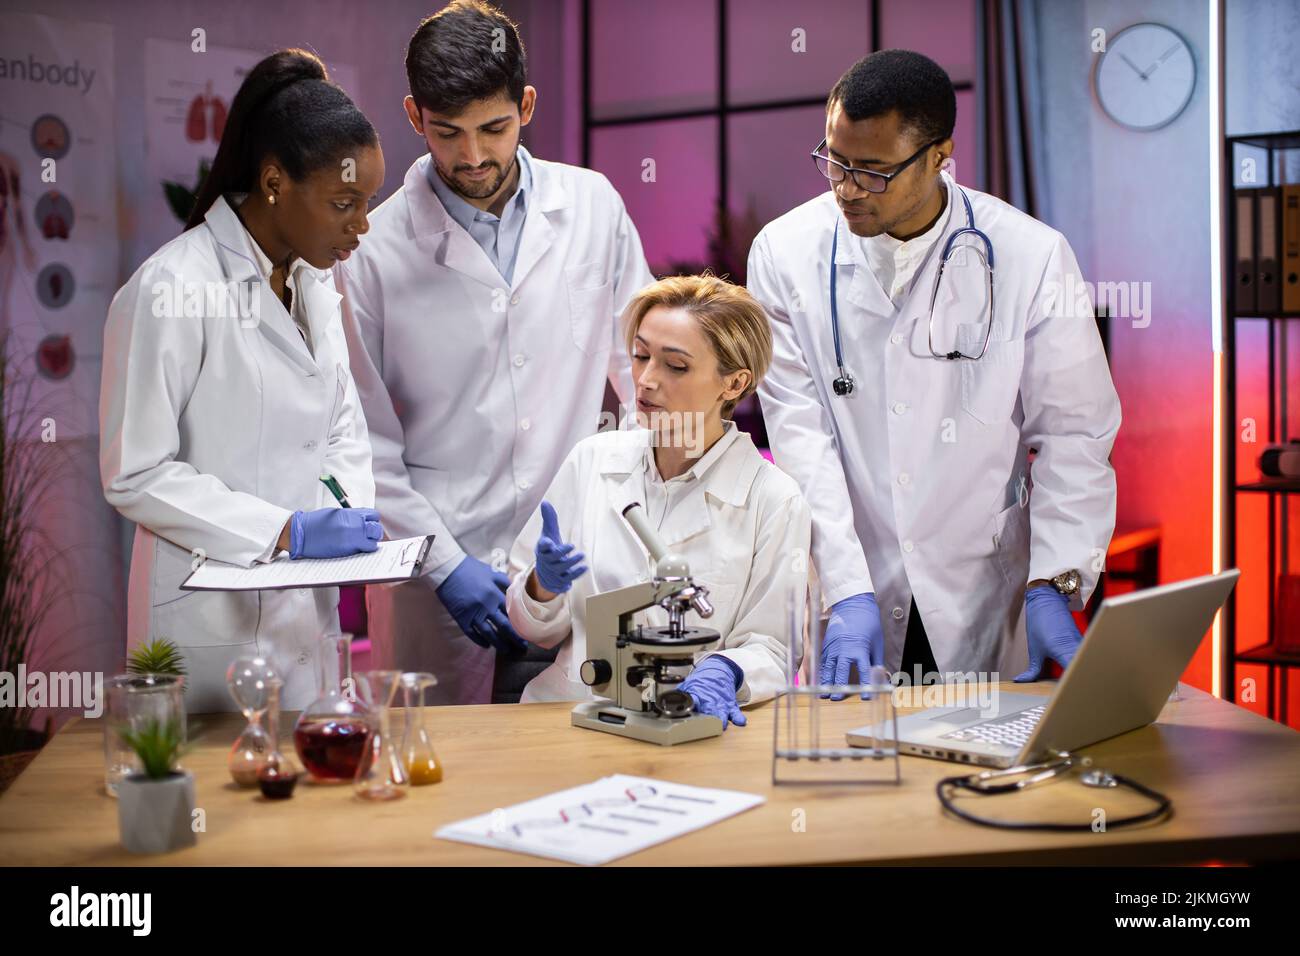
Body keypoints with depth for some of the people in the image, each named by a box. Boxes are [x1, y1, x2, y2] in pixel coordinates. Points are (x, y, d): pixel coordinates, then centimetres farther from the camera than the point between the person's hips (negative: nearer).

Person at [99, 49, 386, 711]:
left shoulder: (313, 278, 7)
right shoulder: (170, 290, -17)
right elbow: (134, 476, -16)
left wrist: (346, 512, -5)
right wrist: (288, 531, -20)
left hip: (310, 608, 7)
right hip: (218, 625, -7)